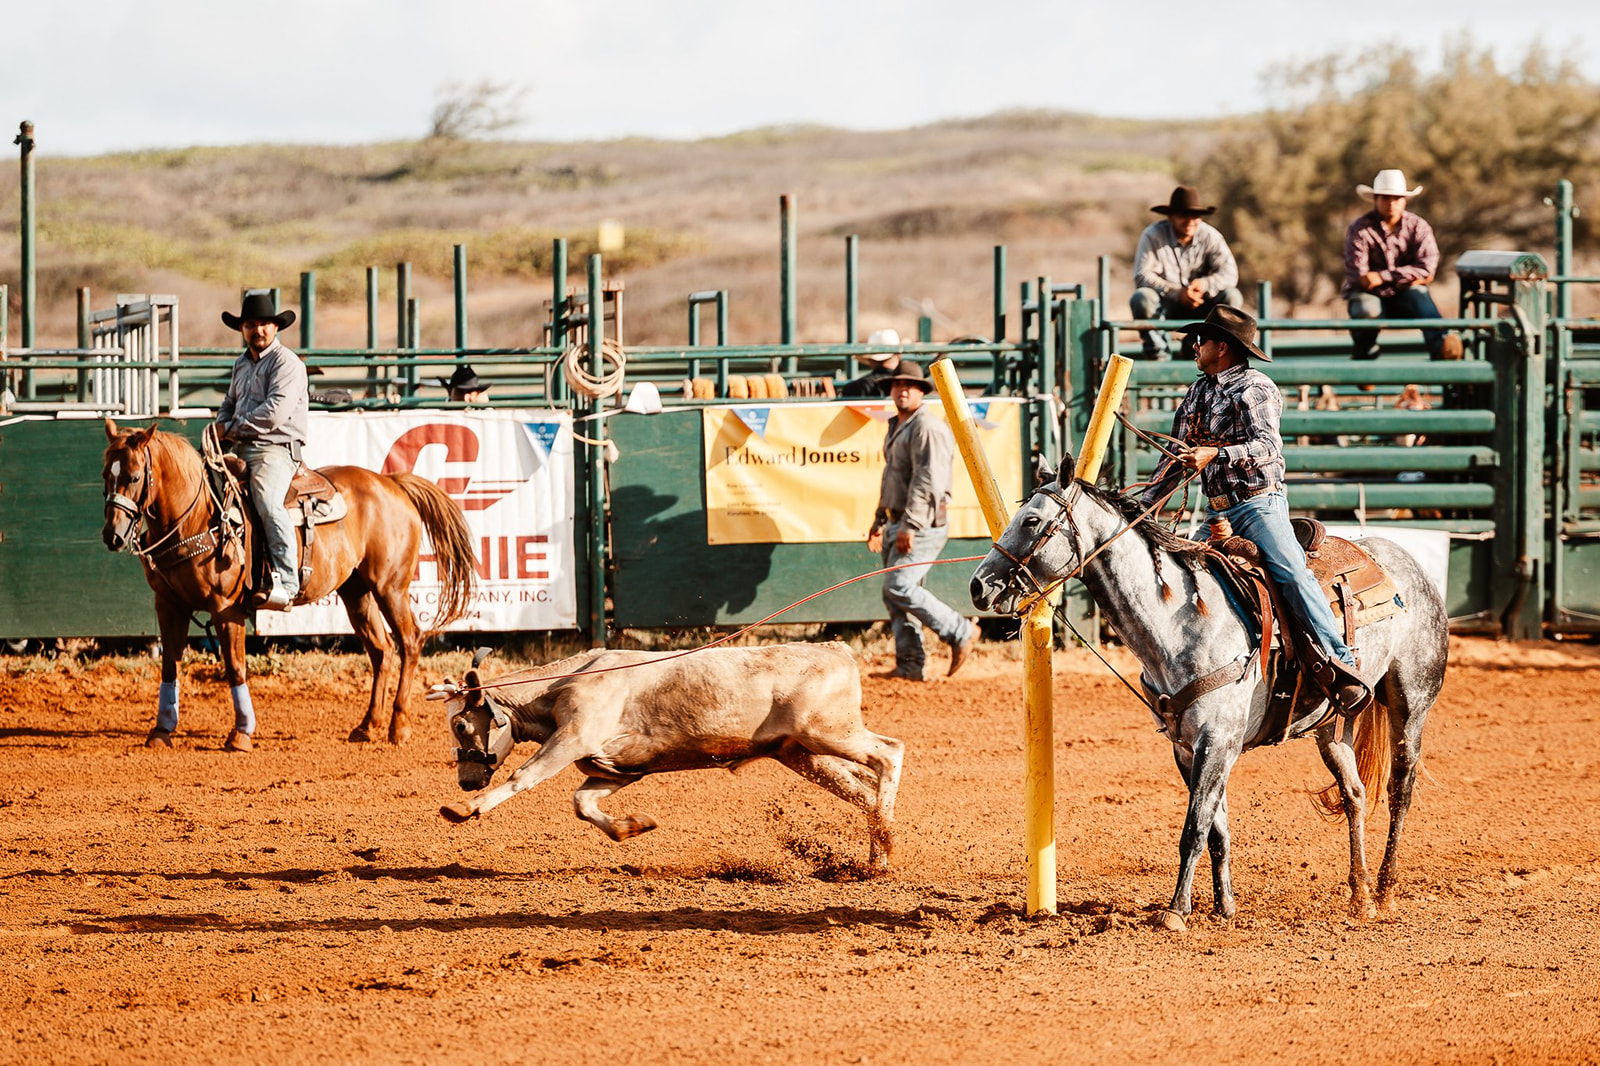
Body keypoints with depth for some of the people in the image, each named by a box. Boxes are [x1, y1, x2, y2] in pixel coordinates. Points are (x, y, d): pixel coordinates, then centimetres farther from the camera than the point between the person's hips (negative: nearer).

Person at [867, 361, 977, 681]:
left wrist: (910, 525, -27)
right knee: (894, 594, 7)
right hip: (899, 523, 10)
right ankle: (910, 664, 9)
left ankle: (960, 632, -7)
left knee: (899, 587, -18)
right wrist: (879, 521, 29)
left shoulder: (927, 427, -14)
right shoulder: (897, 427, 19)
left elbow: (927, 481, -22)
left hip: (922, 524, -10)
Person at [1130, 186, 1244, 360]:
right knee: (1141, 298, -34)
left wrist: (1205, 284, -34)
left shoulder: (1210, 236, -5)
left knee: (1231, 297, -22)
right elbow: (1142, 276, -20)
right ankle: (1156, 350, -13)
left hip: (1199, 305, 3)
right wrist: (1177, 293, -31)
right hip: (1165, 303, -2)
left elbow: (1229, 274, -13)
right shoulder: (1153, 235, -13)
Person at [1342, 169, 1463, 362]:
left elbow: (1427, 269, -13)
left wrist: (1382, 277, -22)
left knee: (1418, 294, -32)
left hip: (1403, 297, 1)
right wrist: (1406, 277, -13)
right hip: (1370, 295, -1)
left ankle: (1440, 345, -53)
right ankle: (1364, 352, -4)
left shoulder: (1418, 226, -1)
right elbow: (1357, 275, -17)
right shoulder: (1359, 230, -8)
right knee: (1367, 309, -35)